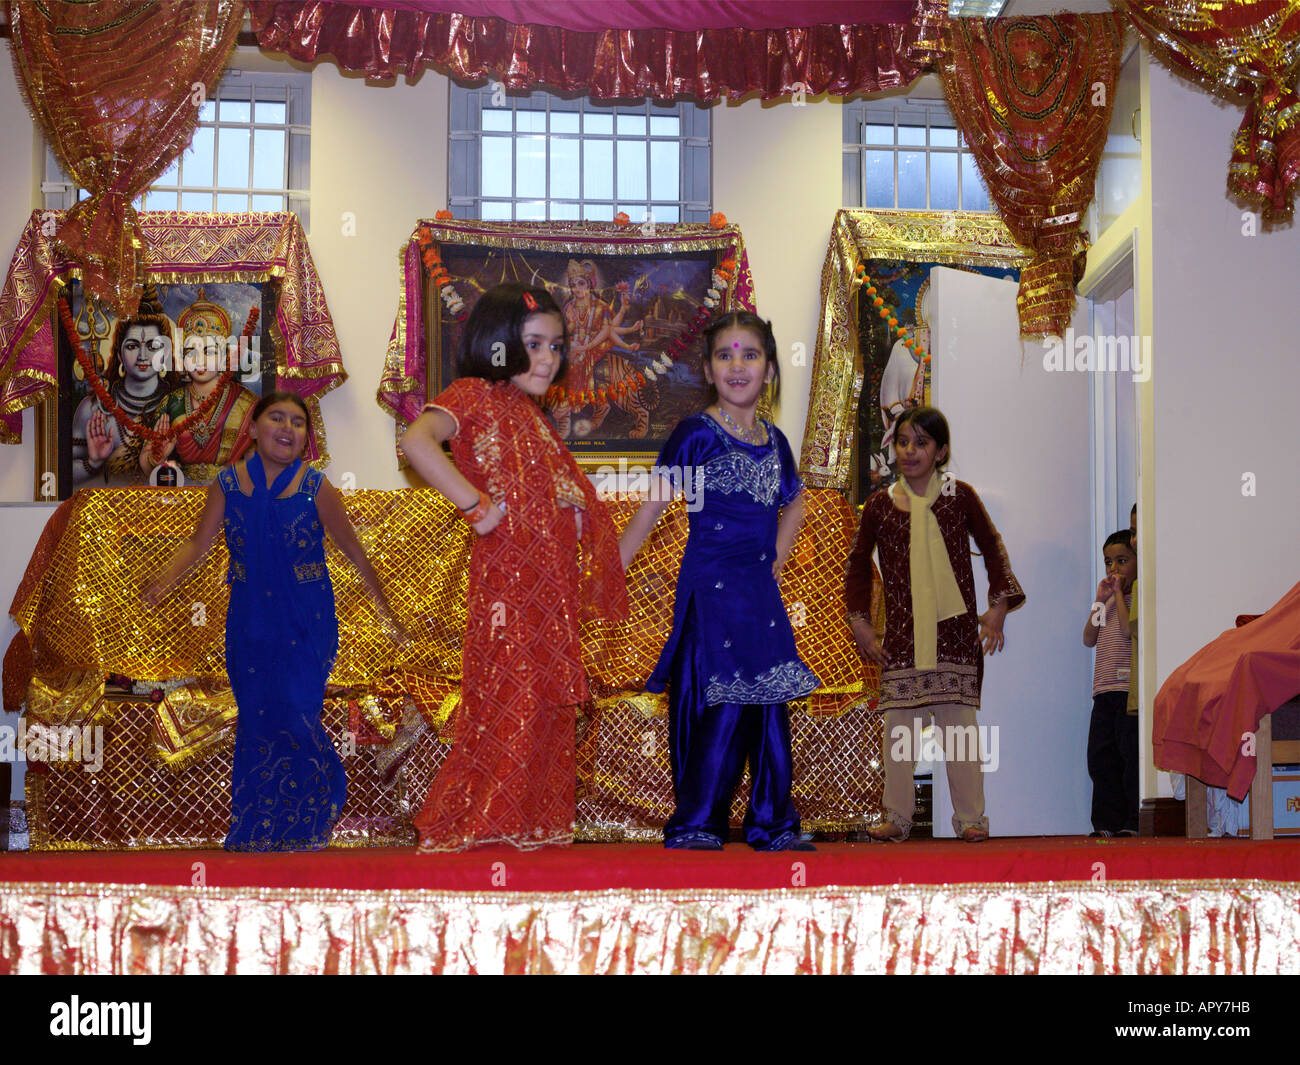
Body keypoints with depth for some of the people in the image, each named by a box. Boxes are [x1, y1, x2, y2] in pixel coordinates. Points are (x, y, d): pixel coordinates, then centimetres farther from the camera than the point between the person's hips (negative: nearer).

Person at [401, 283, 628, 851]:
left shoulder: (530, 413, 22)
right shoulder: (475, 395, -5)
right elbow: (416, 440, -25)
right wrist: (477, 505, -22)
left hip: (551, 590, 9)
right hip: (508, 587, -9)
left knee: (548, 712, 10)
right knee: (510, 711, -8)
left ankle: (534, 827, 17)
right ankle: (471, 830, -1)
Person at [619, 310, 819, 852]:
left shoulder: (773, 441, 11)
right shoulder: (696, 434, -5)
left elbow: (794, 504, 28)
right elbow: (653, 506, -6)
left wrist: (775, 563, 15)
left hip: (760, 591, 6)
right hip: (711, 588, -6)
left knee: (770, 703, 6)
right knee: (724, 705, -12)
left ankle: (773, 822, 17)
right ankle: (694, 827, -2)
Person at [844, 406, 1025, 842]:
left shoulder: (959, 496, 3)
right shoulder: (880, 504, 5)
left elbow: (992, 548, 11)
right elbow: (858, 564, 14)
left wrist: (998, 606, 4)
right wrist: (859, 620, 8)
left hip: (955, 628, -1)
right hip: (902, 631, 1)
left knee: (958, 720, -3)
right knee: (899, 722, 1)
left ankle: (970, 817, 5)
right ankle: (897, 817, 9)